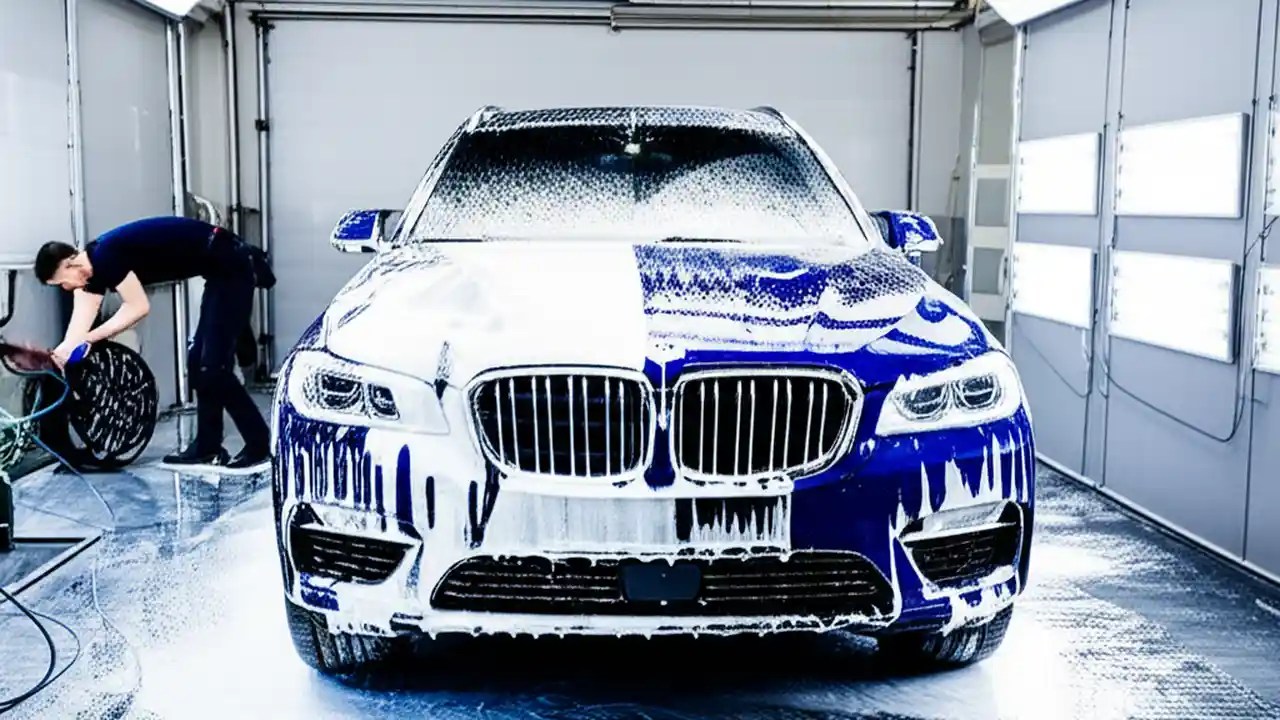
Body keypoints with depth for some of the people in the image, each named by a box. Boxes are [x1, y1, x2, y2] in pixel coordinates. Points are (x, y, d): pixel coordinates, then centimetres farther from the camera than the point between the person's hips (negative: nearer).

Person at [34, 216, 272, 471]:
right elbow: (82, 320, 8)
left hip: (232, 266, -10)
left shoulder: (105, 255, -16)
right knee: (200, 361, 11)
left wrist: (88, 339, -10)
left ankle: (260, 445, -3)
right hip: (222, 269, 10)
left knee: (214, 366, -10)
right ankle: (208, 447, 17)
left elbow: (138, 307, -16)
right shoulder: (95, 266, 12)